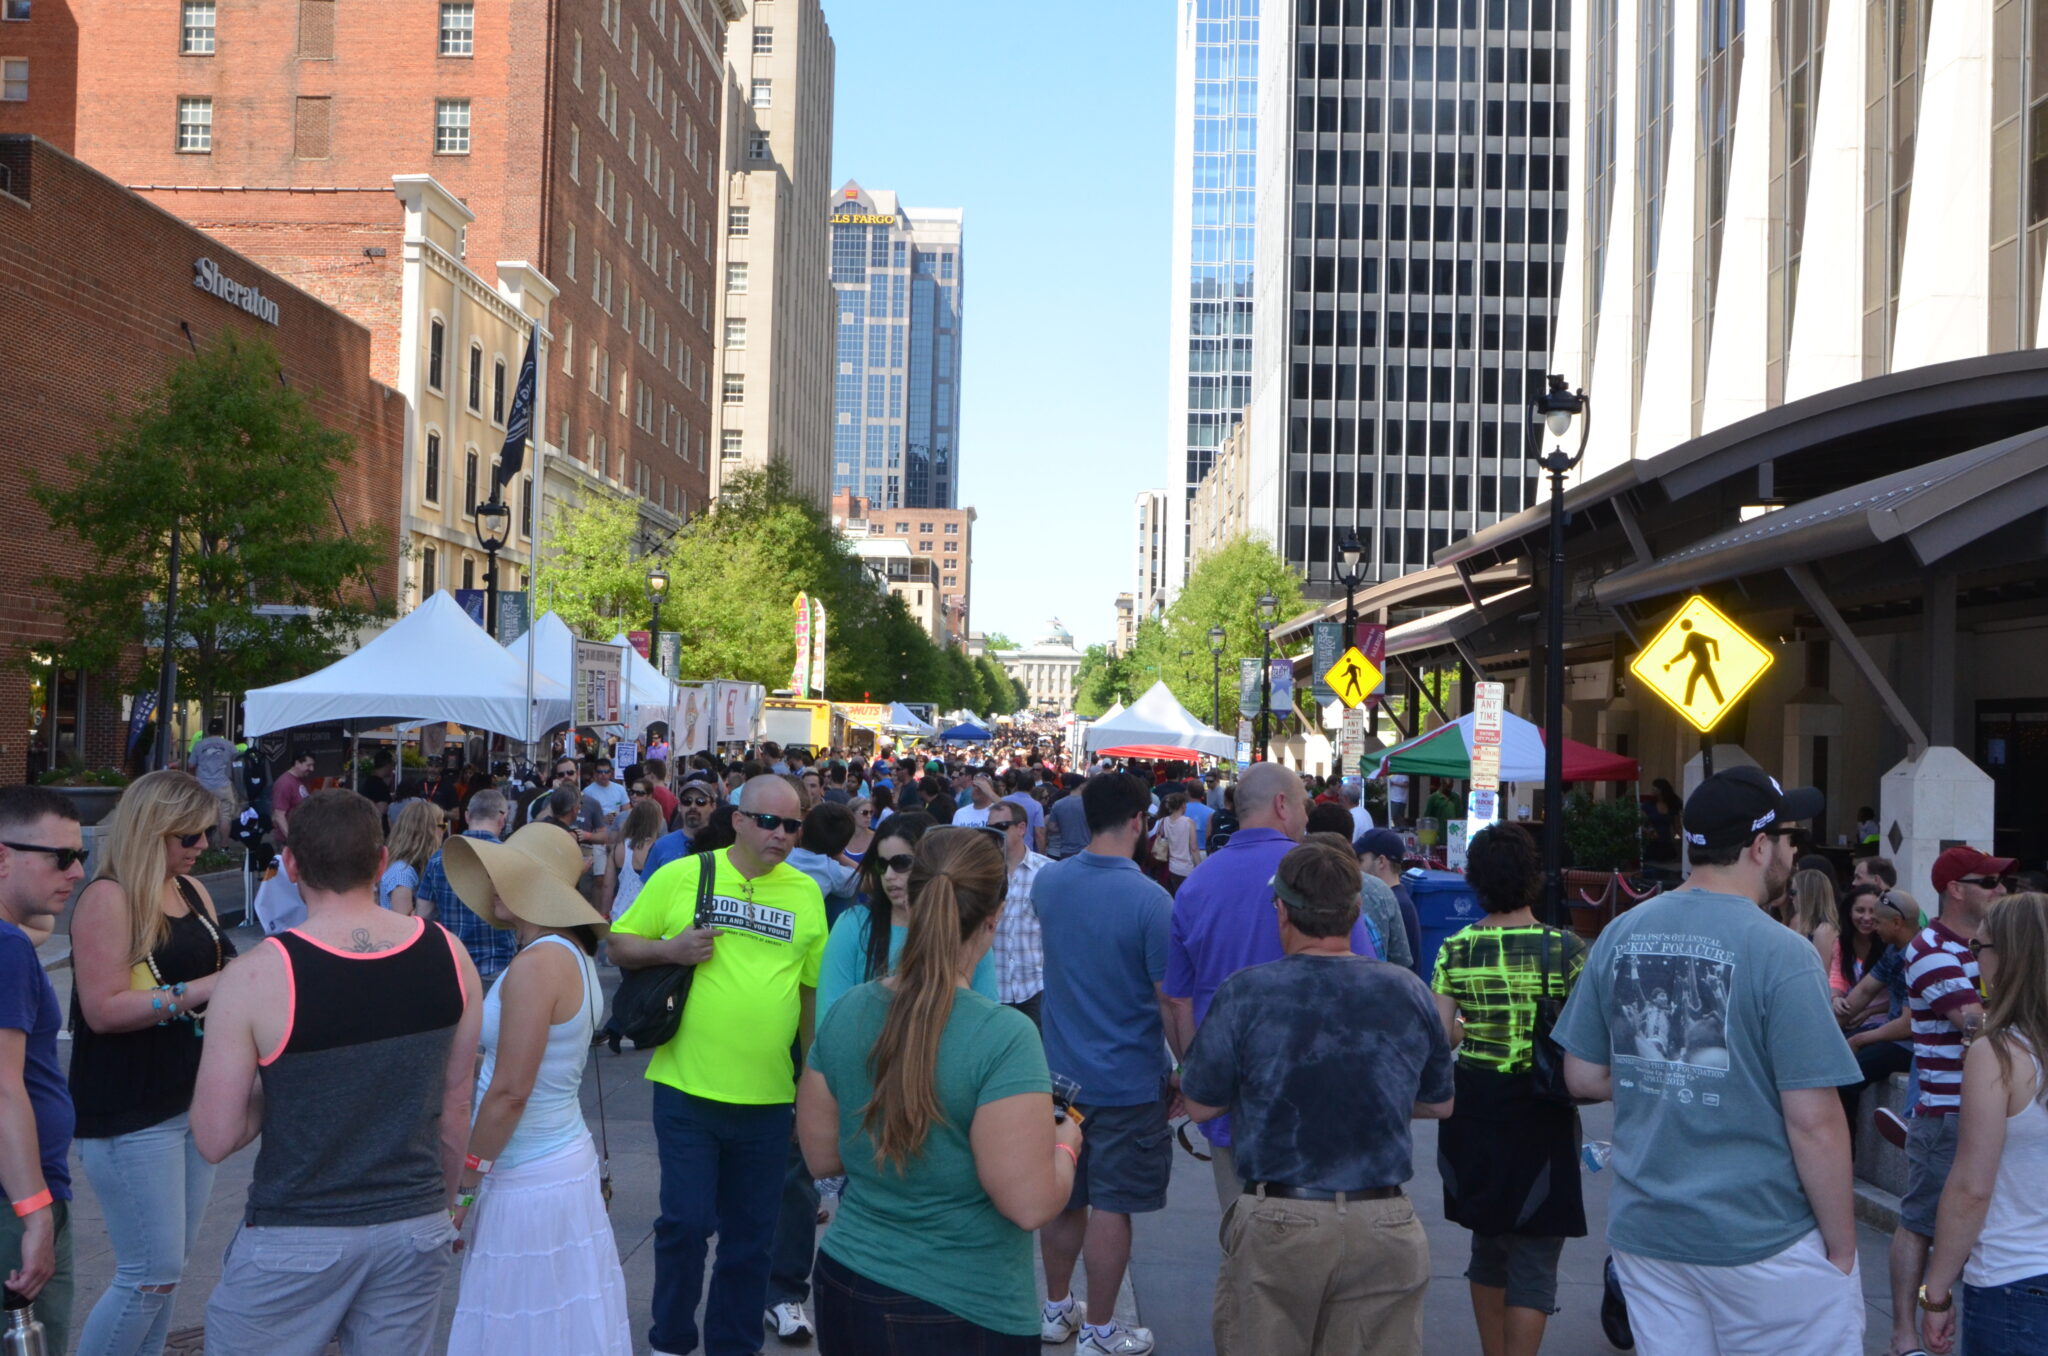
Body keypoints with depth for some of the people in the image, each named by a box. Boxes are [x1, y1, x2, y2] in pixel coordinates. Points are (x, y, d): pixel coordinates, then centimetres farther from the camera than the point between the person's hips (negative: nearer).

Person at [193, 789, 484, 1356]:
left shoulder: (256, 976, -16)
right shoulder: (447, 954, -5)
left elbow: (215, 1138, -11)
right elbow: (456, 1105, 5)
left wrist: (277, 1089, 7)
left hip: (296, 1239, -3)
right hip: (416, 1228, 3)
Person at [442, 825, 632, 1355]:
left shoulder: (535, 964, -20)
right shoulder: (573, 953, 8)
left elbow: (509, 1094, -21)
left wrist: (463, 1184, -13)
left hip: (529, 1179, -9)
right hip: (566, 1156, 9)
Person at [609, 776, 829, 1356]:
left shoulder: (807, 893, 4)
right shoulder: (681, 876, -3)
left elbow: (813, 989, 10)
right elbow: (619, 944, 5)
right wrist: (669, 948, -16)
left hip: (769, 1096, 2)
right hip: (688, 1089, -2)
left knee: (752, 1232, 11)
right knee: (687, 1221, 2)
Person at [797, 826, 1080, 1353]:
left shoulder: (844, 1013, -5)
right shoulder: (1004, 1036, -23)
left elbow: (822, 1157, 4)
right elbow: (1030, 1204, -22)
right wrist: (1065, 1142, -4)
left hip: (844, 1287, 5)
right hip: (961, 1311, -5)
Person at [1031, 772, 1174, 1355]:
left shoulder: (1047, 883, -3)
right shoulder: (1150, 901, -21)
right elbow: (1171, 1000, -17)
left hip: (1060, 1070, 6)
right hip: (1128, 1081, -5)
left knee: (1063, 1196, 19)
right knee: (1111, 1206, 6)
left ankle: (1056, 1308, 34)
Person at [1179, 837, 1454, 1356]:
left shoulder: (1245, 992, -12)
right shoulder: (1408, 991, -3)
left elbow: (1200, 1106, -3)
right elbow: (1440, 1104, 10)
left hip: (1275, 1224, -2)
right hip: (1384, 1229, 2)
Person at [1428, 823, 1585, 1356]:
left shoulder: (1456, 949, -3)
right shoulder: (1566, 950, -10)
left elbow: (1439, 1036, -7)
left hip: (1474, 1110, 4)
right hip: (1540, 1113, -4)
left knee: (1488, 1243, 22)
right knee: (1534, 1260, 5)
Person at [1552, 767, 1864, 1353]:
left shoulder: (1619, 935, 0)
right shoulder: (1781, 954, -16)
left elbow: (1583, 1078, 6)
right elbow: (1814, 1122, -16)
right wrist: (1842, 1247, -5)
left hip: (1643, 1232, 5)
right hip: (1764, 1240, -5)